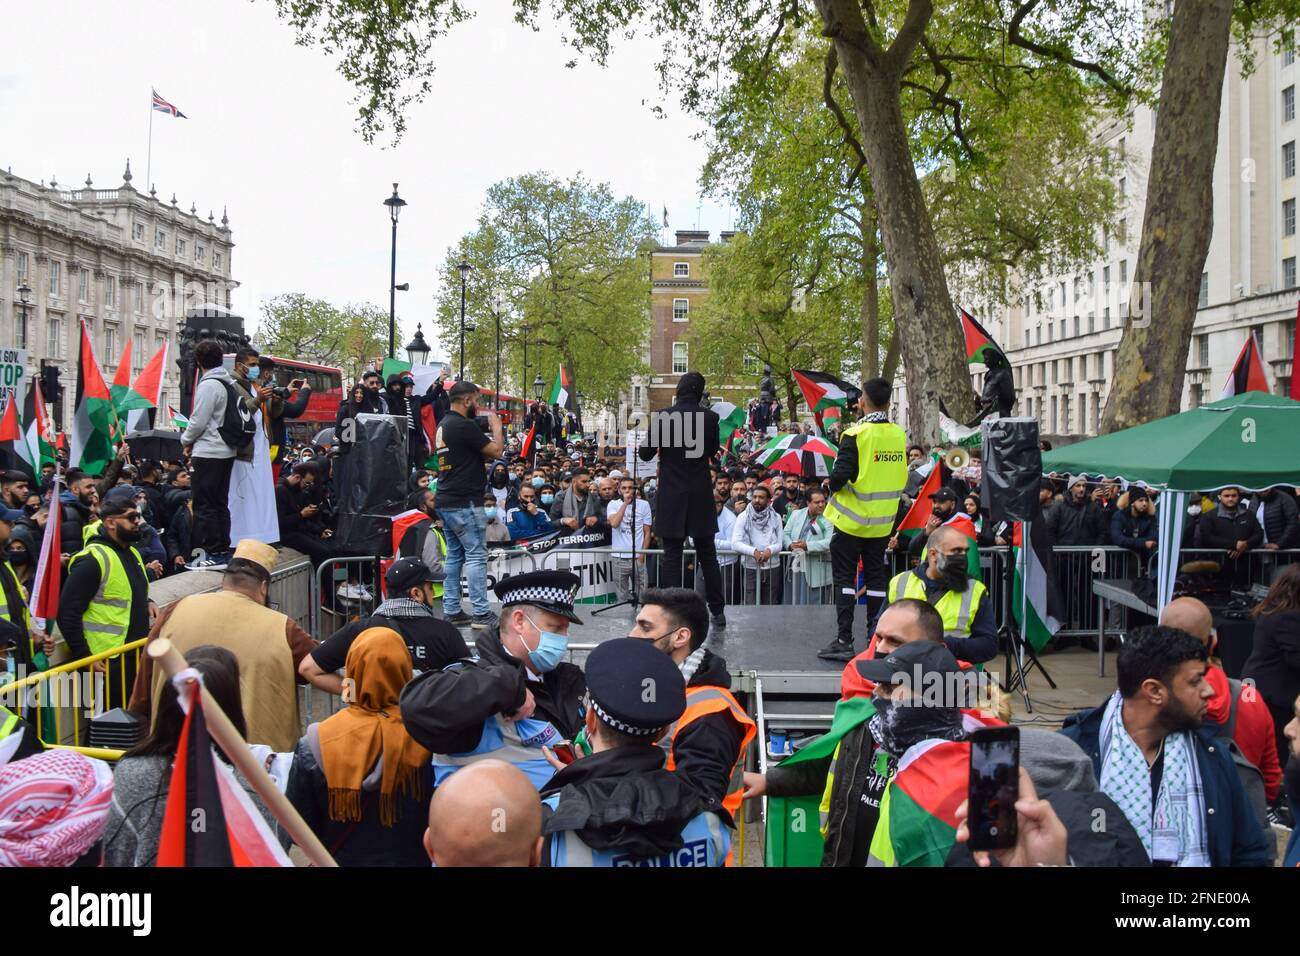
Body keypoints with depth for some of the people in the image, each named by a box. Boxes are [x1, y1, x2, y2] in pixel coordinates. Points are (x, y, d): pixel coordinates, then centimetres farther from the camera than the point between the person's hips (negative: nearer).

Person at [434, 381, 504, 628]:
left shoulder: (444, 424, 14)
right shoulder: (463, 426, -16)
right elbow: (496, 451, -14)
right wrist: (496, 426, 0)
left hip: (446, 502, 10)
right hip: (464, 502, -10)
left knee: (454, 555, 12)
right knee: (476, 556, -6)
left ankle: (451, 611, 14)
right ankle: (480, 614, -5)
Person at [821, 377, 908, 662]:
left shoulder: (856, 434, -17)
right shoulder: (899, 434, 1)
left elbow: (841, 474, -21)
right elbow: (900, 476, 9)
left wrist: (832, 485, -1)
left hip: (852, 518, -5)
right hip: (882, 520, 5)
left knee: (845, 578, 2)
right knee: (876, 577, 12)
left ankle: (844, 640, -2)